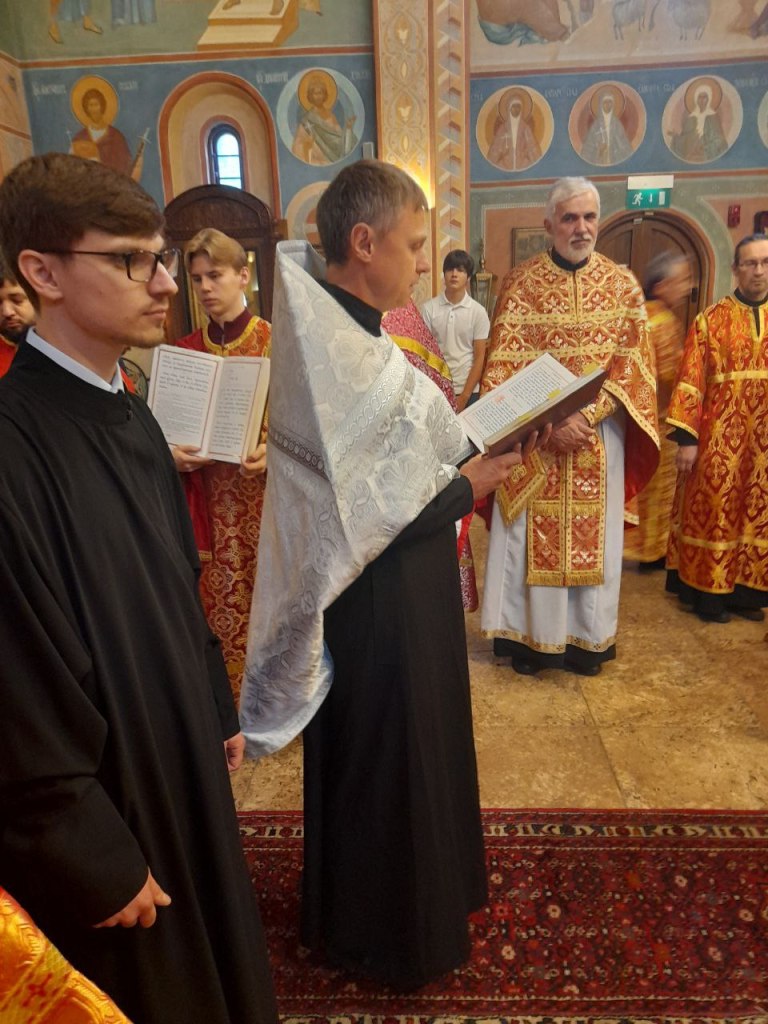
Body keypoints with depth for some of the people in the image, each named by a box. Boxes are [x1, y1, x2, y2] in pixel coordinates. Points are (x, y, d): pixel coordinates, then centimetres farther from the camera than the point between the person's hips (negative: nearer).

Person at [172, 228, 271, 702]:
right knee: (221, 609, 7)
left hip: (269, 497, -3)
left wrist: (275, 451, -20)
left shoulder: (277, 344, -3)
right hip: (212, 502, 3)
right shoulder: (185, 352, 7)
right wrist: (175, 454, -7)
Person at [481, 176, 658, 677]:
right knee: (533, 537, 5)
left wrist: (586, 415, -18)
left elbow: (633, 362, -3)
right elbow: (504, 365, -7)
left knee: (592, 534, 9)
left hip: (600, 437, 2)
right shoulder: (519, 283, -1)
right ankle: (530, 635, 20)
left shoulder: (623, 284, 4)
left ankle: (588, 637, 24)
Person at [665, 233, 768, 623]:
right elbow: (690, 380, -8)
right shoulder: (711, 320, -2)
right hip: (719, 435, -4)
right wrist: (686, 437, -14)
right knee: (713, 512, 2)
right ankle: (707, 594, 15)